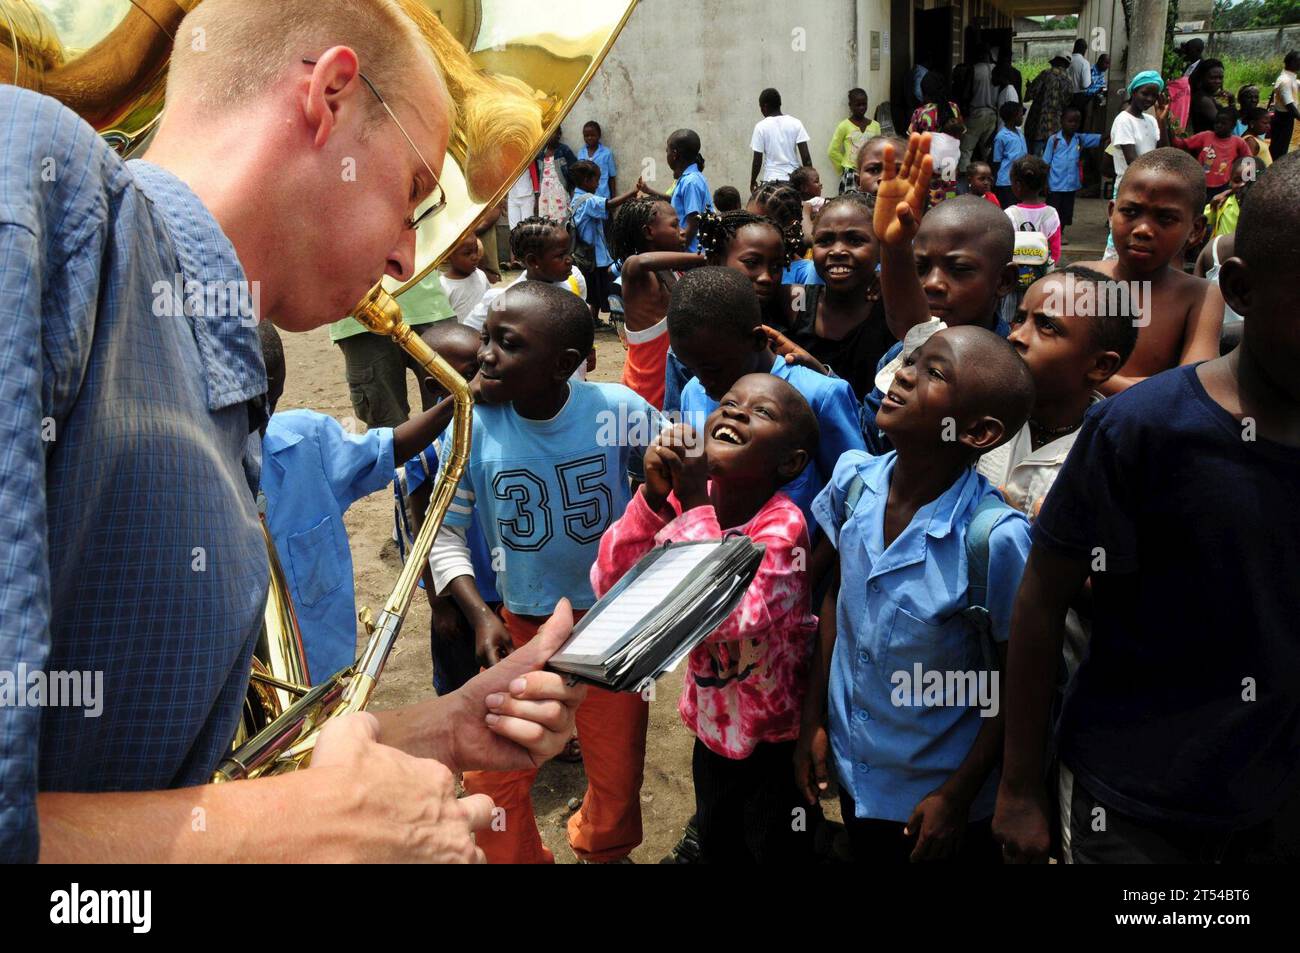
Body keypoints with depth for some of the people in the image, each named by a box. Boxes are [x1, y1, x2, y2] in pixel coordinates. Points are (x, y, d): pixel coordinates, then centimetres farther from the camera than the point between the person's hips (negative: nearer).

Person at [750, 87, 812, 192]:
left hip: (771, 180, -2)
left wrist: (753, 181, 11)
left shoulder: (761, 126, -3)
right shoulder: (795, 124, 2)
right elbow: (806, 156, -2)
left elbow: (757, 160, -3)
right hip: (795, 179, 2)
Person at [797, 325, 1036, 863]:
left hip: (936, 797, -5)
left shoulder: (995, 538, -28)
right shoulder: (854, 481, -13)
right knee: (864, 854, 26)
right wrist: (813, 718, 4)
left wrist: (958, 795, -10)